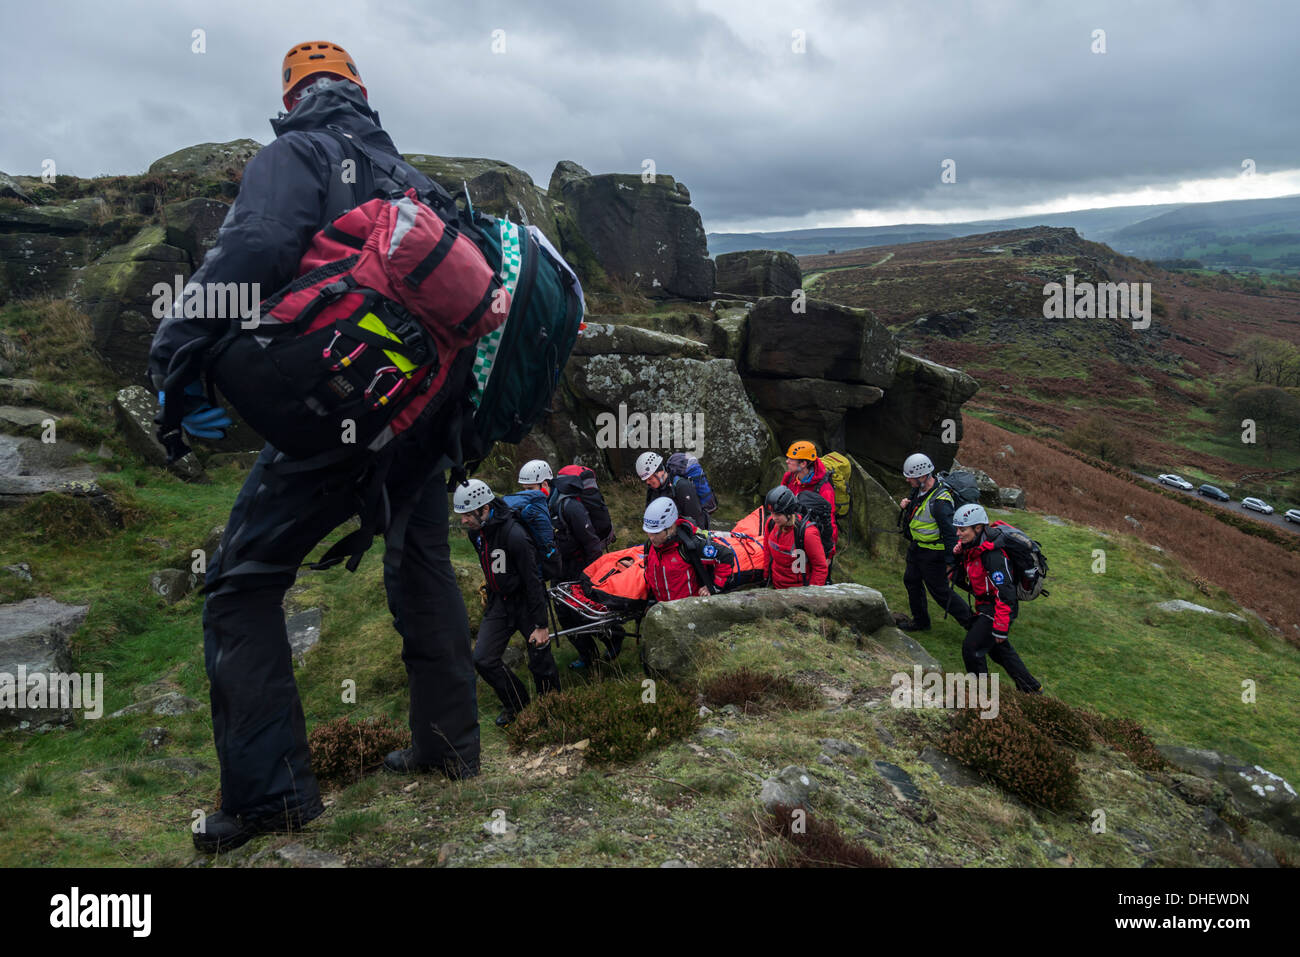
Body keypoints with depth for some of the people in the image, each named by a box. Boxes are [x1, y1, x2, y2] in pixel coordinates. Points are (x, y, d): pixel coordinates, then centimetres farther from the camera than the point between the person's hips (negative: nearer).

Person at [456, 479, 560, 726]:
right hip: (499, 601, 7)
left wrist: (540, 625, -20)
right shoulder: (475, 531, -3)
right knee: (483, 660, -2)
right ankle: (517, 704, 20)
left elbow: (532, 581, -23)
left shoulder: (514, 534, -27)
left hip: (526, 601, -7)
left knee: (540, 662, 2)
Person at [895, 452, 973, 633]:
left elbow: (950, 532, -26)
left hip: (933, 553, -9)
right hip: (917, 548, 9)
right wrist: (906, 504, -2)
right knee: (911, 580, 20)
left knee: (940, 591, 0)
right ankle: (920, 621, 38)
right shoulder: (919, 490, -1)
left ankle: (972, 622, 15)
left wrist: (950, 562, -22)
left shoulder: (940, 501, -30)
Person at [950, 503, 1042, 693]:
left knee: (972, 648, -9)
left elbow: (1005, 593, -27)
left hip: (998, 608, -9)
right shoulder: (971, 548, 1)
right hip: (984, 606, 9)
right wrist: (958, 557, -7)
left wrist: (1000, 628, -25)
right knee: (998, 649, 20)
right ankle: (1031, 688, 35)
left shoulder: (992, 554, -27)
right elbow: (960, 581, 9)